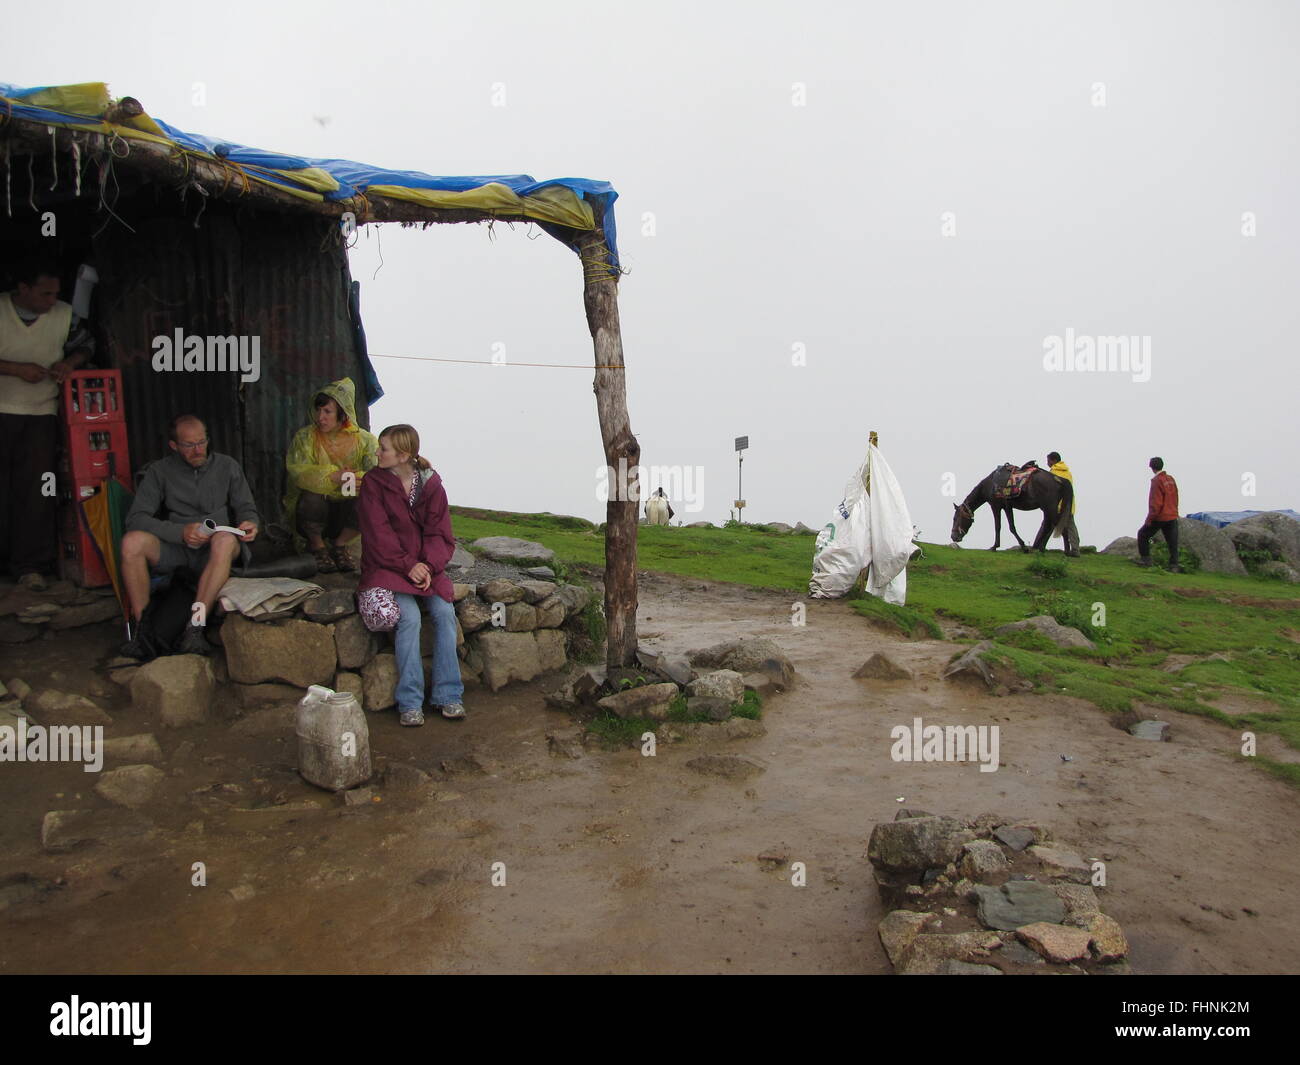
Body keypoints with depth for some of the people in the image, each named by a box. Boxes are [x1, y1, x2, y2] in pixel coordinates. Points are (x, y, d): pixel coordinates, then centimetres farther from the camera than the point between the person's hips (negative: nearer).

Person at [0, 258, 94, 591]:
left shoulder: (63, 315, 0)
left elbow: (86, 345, 14)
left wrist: (71, 362, -6)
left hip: (41, 414, 1)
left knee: (35, 490, -1)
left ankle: (31, 565, 5)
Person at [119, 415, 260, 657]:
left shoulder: (227, 466, 12)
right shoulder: (159, 471, 8)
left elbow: (246, 508, 14)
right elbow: (136, 518, -3)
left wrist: (249, 523, -13)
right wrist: (180, 532, -20)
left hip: (213, 554, 0)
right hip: (173, 549, 1)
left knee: (226, 539, -37)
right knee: (132, 541, -30)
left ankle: (195, 627, -39)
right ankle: (142, 627, -22)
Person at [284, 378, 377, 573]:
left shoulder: (363, 440, -2)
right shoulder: (305, 437, -3)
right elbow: (298, 472, -19)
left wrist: (358, 480, -39)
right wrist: (334, 477, -36)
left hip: (345, 510, 1)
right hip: (313, 511, -1)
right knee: (311, 498, -34)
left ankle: (340, 544, 1)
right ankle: (316, 545, -2)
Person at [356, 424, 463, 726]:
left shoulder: (431, 484, 3)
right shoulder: (373, 484, -3)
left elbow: (439, 533, 2)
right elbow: (379, 535, -8)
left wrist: (430, 566, -15)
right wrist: (408, 565, -18)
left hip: (425, 566, 3)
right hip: (388, 566, -2)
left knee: (444, 611, -21)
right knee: (409, 616, -26)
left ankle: (448, 695, -10)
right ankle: (410, 701, -16)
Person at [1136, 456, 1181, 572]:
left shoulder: (1157, 481, -16)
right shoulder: (1171, 479, 8)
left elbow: (1156, 503, -19)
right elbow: (1175, 499, 15)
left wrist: (1150, 518, -13)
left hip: (1159, 518, -7)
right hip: (1172, 517, 7)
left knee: (1142, 534, 12)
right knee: (1172, 542, 6)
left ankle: (1145, 559, 12)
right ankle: (1174, 566, 3)